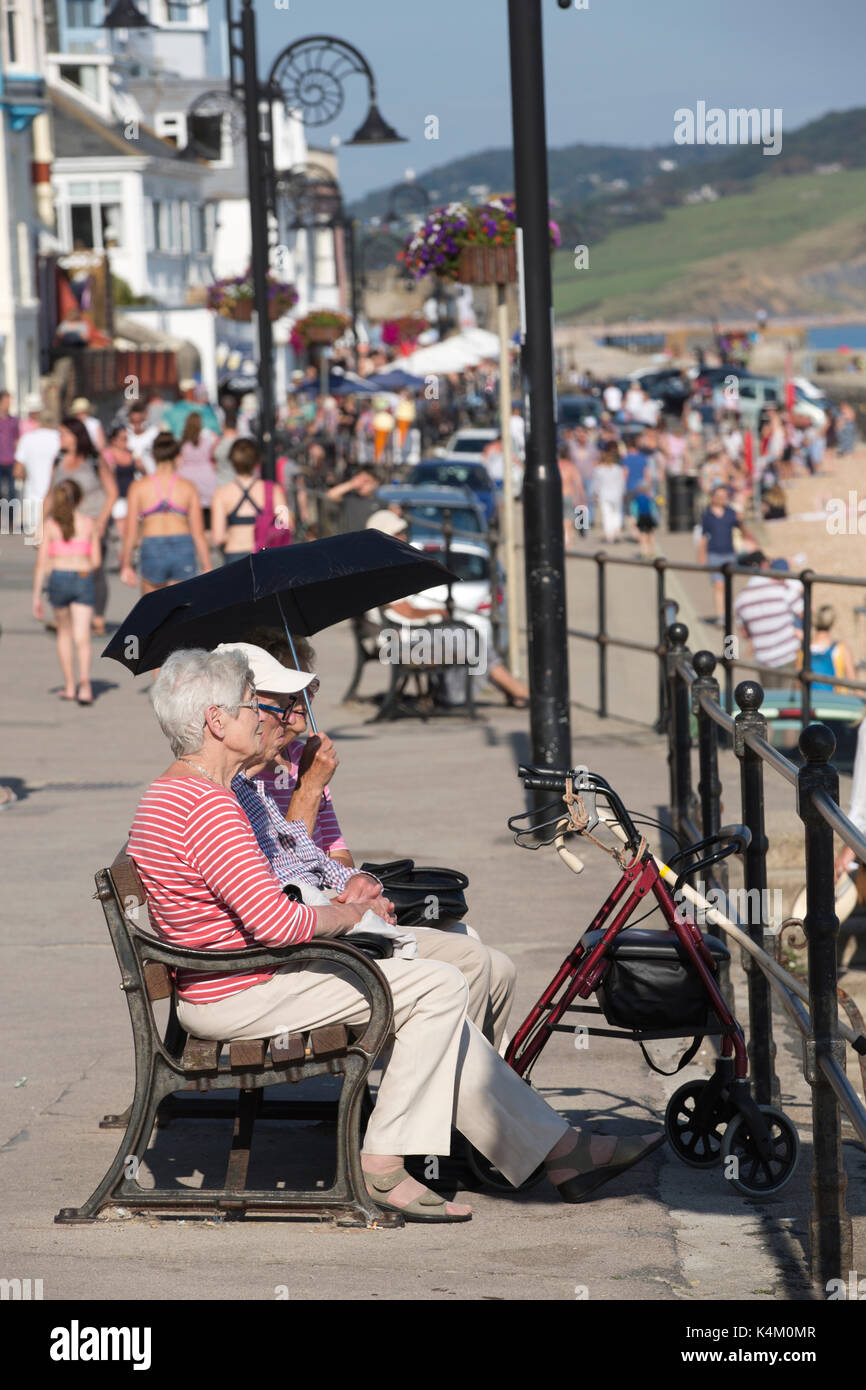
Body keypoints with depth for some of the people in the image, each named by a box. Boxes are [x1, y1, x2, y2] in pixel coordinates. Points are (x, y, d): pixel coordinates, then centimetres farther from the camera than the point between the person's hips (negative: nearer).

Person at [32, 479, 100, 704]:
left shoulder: (50, 526, 0)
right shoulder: (89, 524, 2)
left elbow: (42, 563, -3)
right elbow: (96, 560, 3)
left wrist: (36, 597, 0)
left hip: (59, 578, 0)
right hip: (84, 579, 0)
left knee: (64, 633, 20)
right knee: (82, 637, -4)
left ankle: (69, 686, 24)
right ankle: (84, 679, -28)